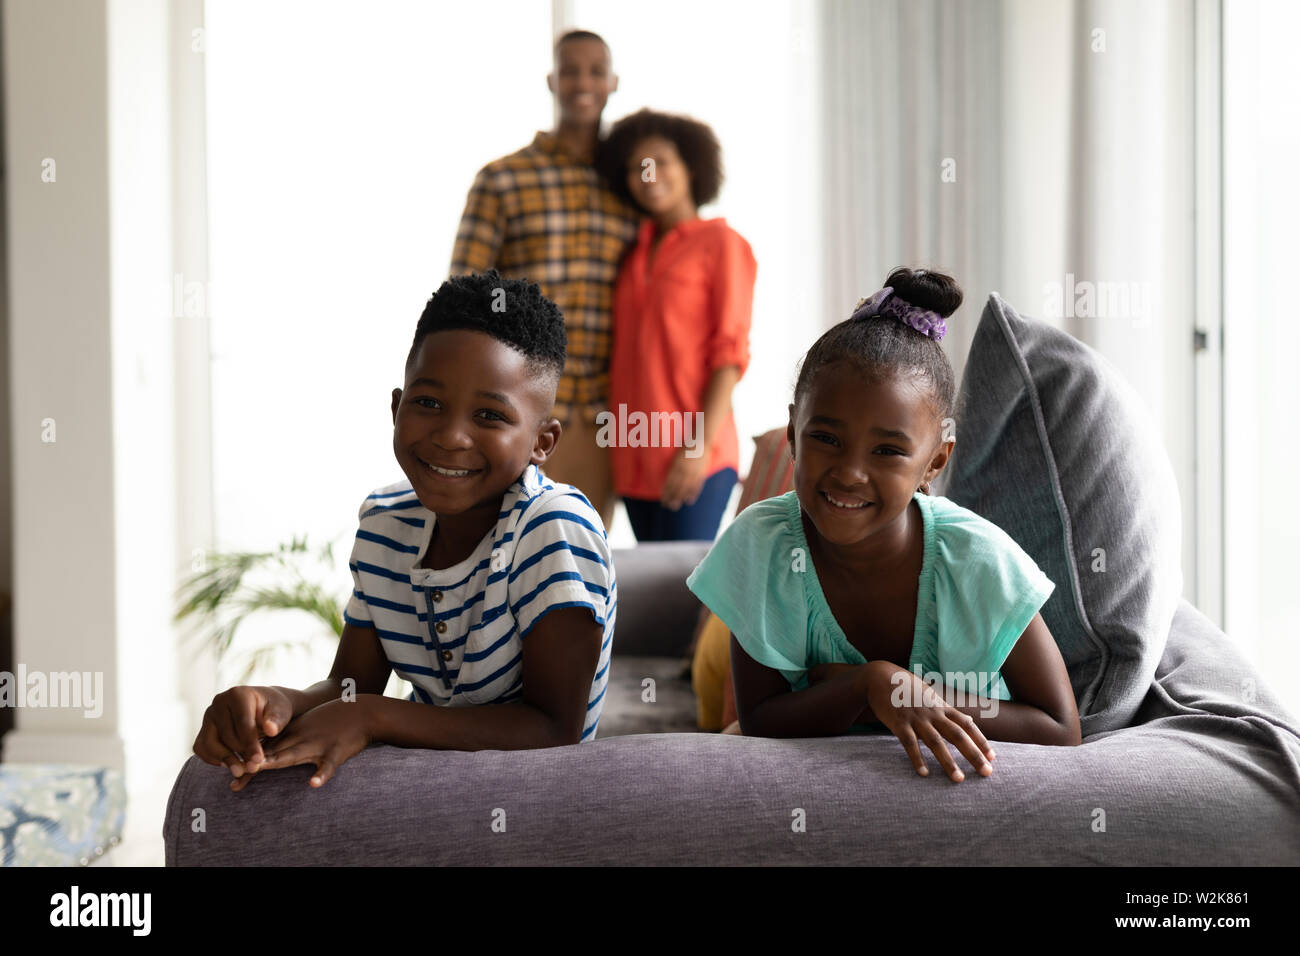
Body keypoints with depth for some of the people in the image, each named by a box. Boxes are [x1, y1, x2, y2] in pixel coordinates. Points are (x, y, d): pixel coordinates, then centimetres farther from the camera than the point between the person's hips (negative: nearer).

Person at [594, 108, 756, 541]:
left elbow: (730, 354, -8)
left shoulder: (721, 243, -1)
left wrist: (701, 445, -16)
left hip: (694, 459, -6)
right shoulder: (636, 253, 17)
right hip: (636, 457, 6)